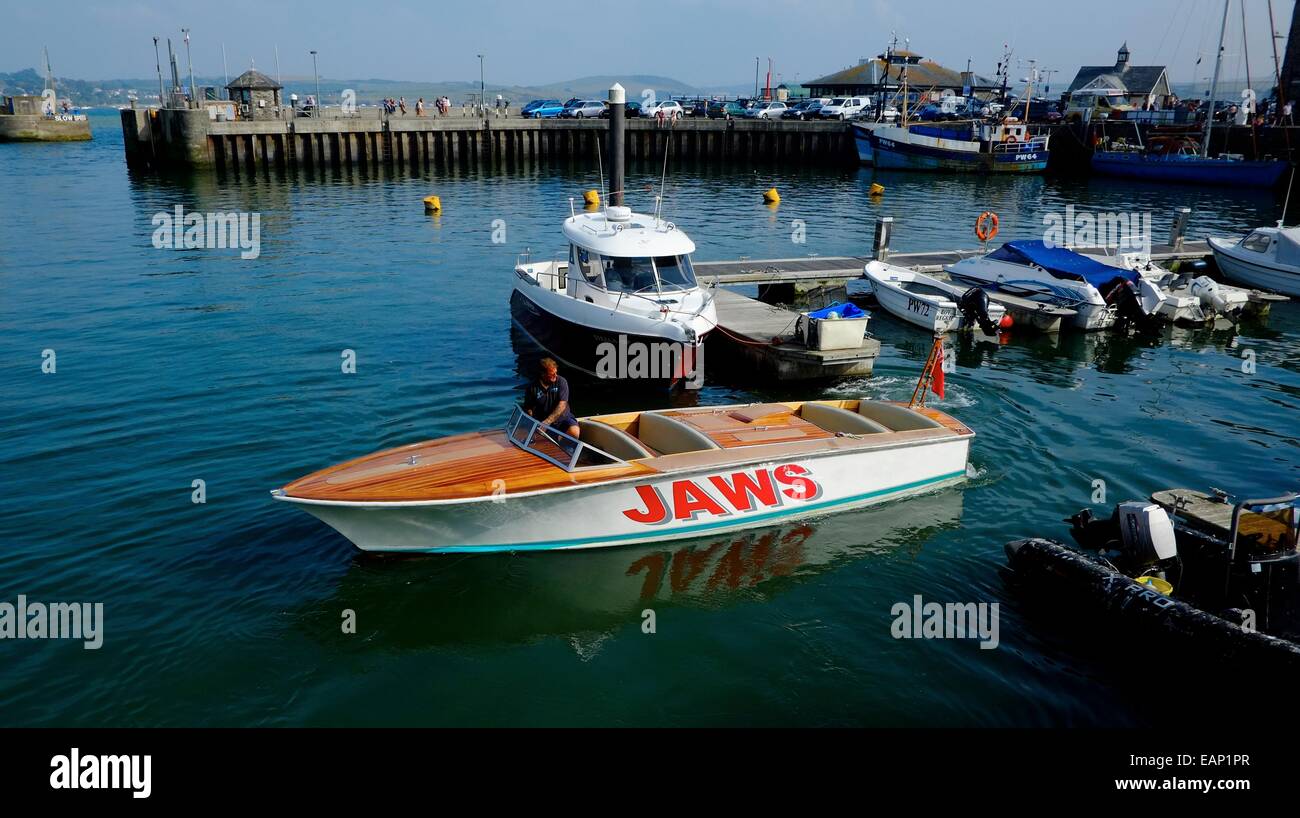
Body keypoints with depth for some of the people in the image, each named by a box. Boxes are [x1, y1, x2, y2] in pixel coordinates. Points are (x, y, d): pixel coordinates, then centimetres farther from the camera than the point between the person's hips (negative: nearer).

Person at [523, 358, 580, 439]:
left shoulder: (561, 382, -7)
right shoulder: (531, 388, -3)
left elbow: (562, 405, -16)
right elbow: (528, 409, 3)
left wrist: (547, 422, -26)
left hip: (562, 418, 0)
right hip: (542, 421, 0)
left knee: (574, 432, -30)